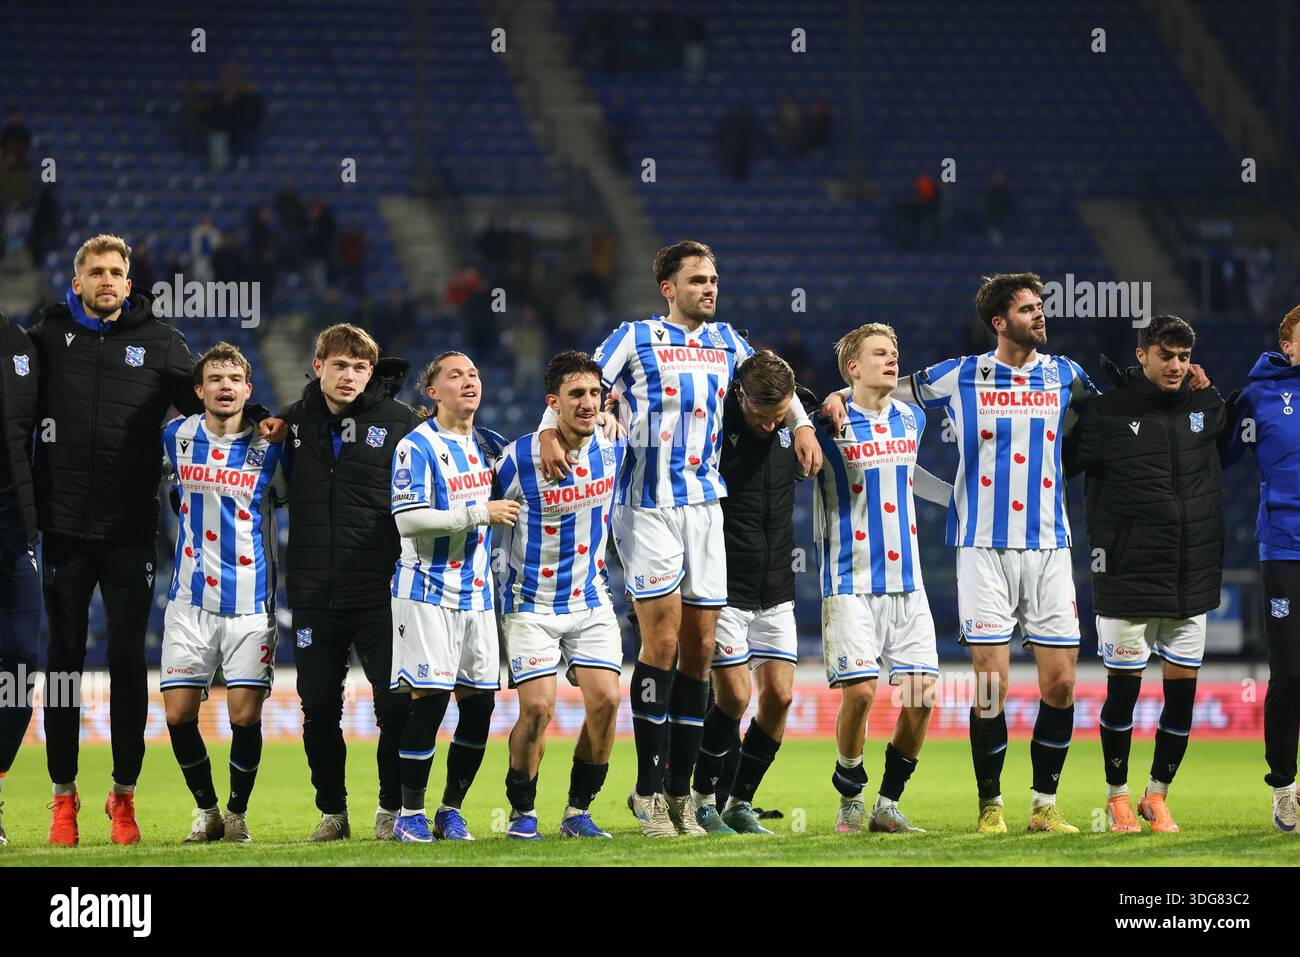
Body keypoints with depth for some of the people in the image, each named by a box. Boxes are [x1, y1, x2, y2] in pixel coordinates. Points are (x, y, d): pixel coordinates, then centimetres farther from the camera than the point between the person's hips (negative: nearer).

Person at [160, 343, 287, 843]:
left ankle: (237, 812, 13)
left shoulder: (270, 446, -3)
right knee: (179, 714, -2)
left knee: (245, 715, -8)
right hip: (191, 600, 2)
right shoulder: (178, 437, 3)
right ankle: (206, 810, 17)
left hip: (250, 603, -2)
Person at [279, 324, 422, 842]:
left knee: (397, 706, -5)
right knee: (319, 711, 5)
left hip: (382, 592, -3)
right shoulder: (293, 423, 8)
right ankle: (332, 812, 20)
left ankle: (392, 808, 12)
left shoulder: (400, 421, -1)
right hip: (314, 597, 3)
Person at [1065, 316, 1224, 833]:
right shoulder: (1106, 412, -3)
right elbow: (1059, 463, 2)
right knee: (1123, 688, 1)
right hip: (1128, 579, -3)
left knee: (1183, 690, 4)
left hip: (1193, 578, 3)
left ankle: (1157, 795, 19)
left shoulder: (1208, 408, 7)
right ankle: (1117, 796, 17)